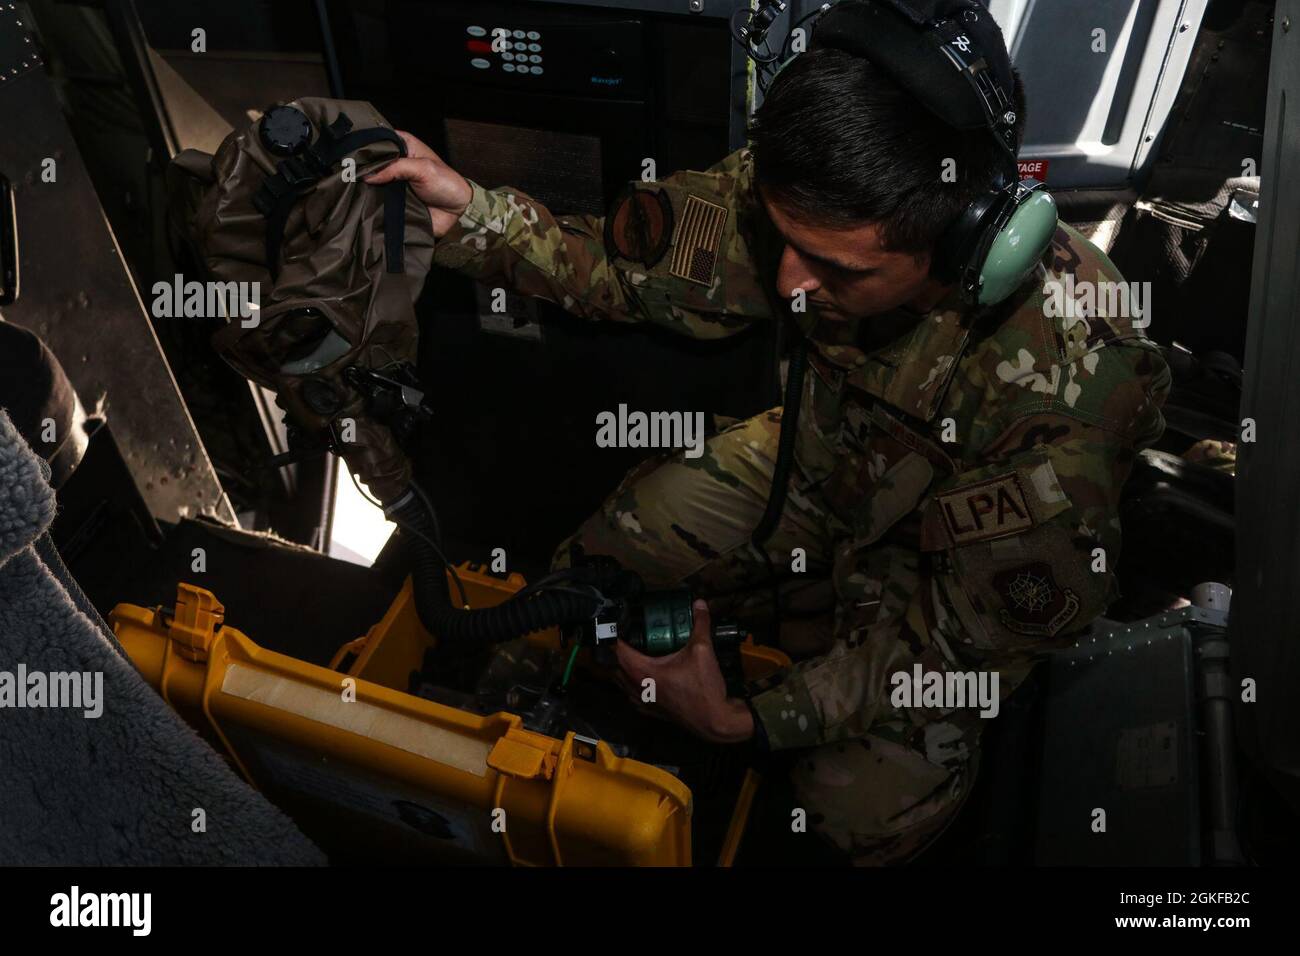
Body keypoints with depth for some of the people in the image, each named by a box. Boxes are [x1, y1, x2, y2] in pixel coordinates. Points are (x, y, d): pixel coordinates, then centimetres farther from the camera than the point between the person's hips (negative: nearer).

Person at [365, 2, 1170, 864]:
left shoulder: (1071, 379, -39)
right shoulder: (803, 195, -27)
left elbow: (973, 623, -28)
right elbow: (637, 262, -11)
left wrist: (747, 720, -30)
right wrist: (475, 216, -27)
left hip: (950, 562, -3)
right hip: (823, 459, 4)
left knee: (868, 809, -20)